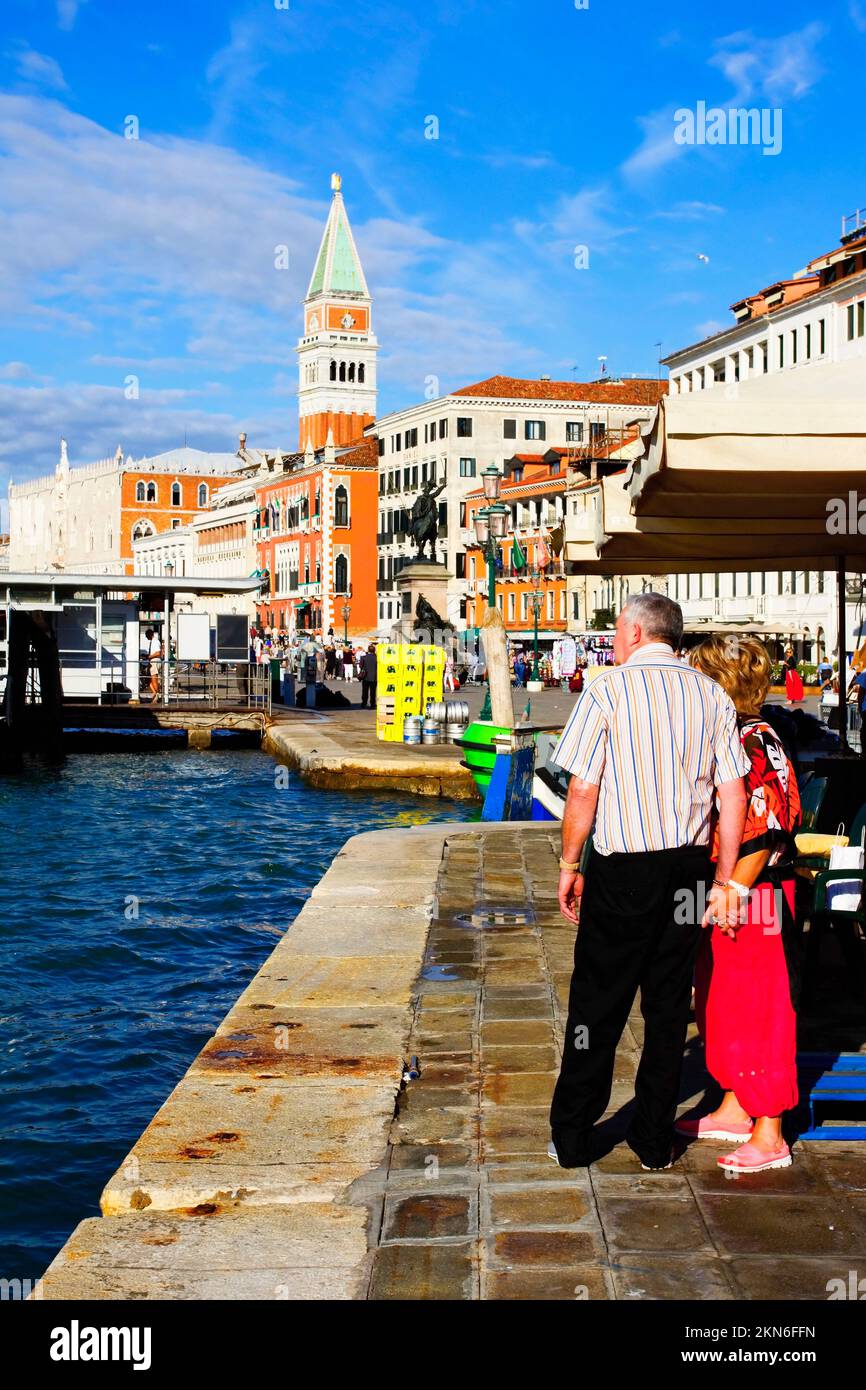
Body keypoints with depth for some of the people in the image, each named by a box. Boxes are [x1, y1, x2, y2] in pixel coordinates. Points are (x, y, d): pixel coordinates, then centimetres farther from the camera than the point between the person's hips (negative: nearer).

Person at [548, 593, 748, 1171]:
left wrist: (569, 866, 1)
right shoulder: (711, 694, 4)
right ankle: (655, 1139, 21)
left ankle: (572, 1138, 15)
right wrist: (722, 879, 6)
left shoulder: (609, 689, -7)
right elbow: (734, 794, 1)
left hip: (623, 868, -4)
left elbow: (583, 789, -10)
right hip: (689, 867, 4)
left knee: (598, 1003, 6)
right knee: (669, 1004, 12)